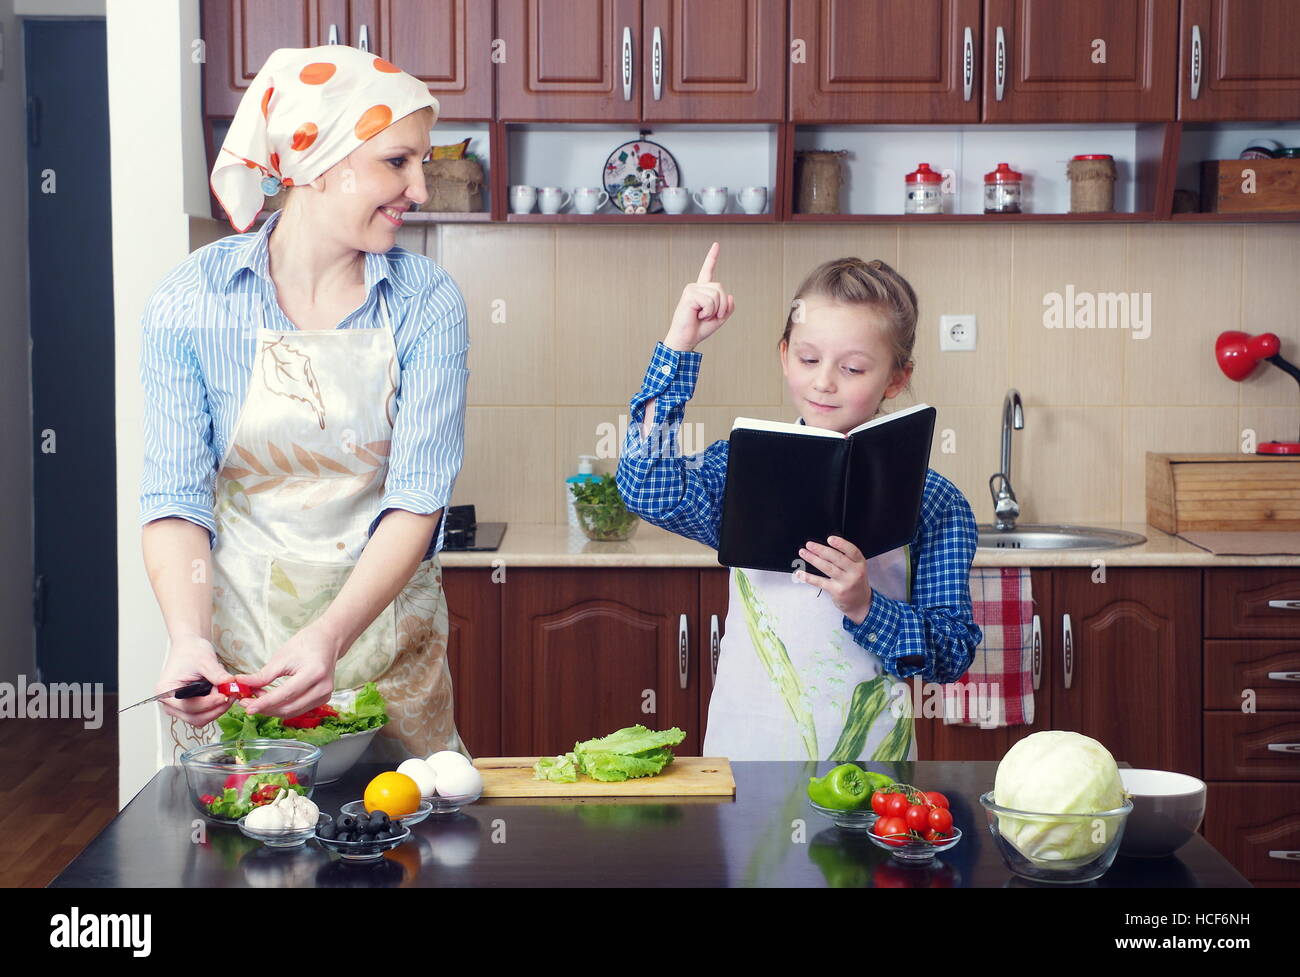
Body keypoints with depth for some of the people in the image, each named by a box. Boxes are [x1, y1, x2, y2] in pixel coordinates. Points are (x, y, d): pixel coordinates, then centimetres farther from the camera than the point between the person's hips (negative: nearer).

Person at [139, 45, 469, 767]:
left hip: (383, 635, 1)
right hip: (234, 636, 0)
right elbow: (177, 495, -9)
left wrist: (332, 635, -28)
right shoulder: (191, 300, -6)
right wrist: (190, 638, -27)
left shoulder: (426, 303, -5)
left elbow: (419, 495, -12)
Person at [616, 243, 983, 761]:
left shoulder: (932, 502, 1)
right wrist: (679, 345, -13)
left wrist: (864, 607, -19)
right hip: (743, 748, 0)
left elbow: (953, 654, -1)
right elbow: (653, 494, -15)